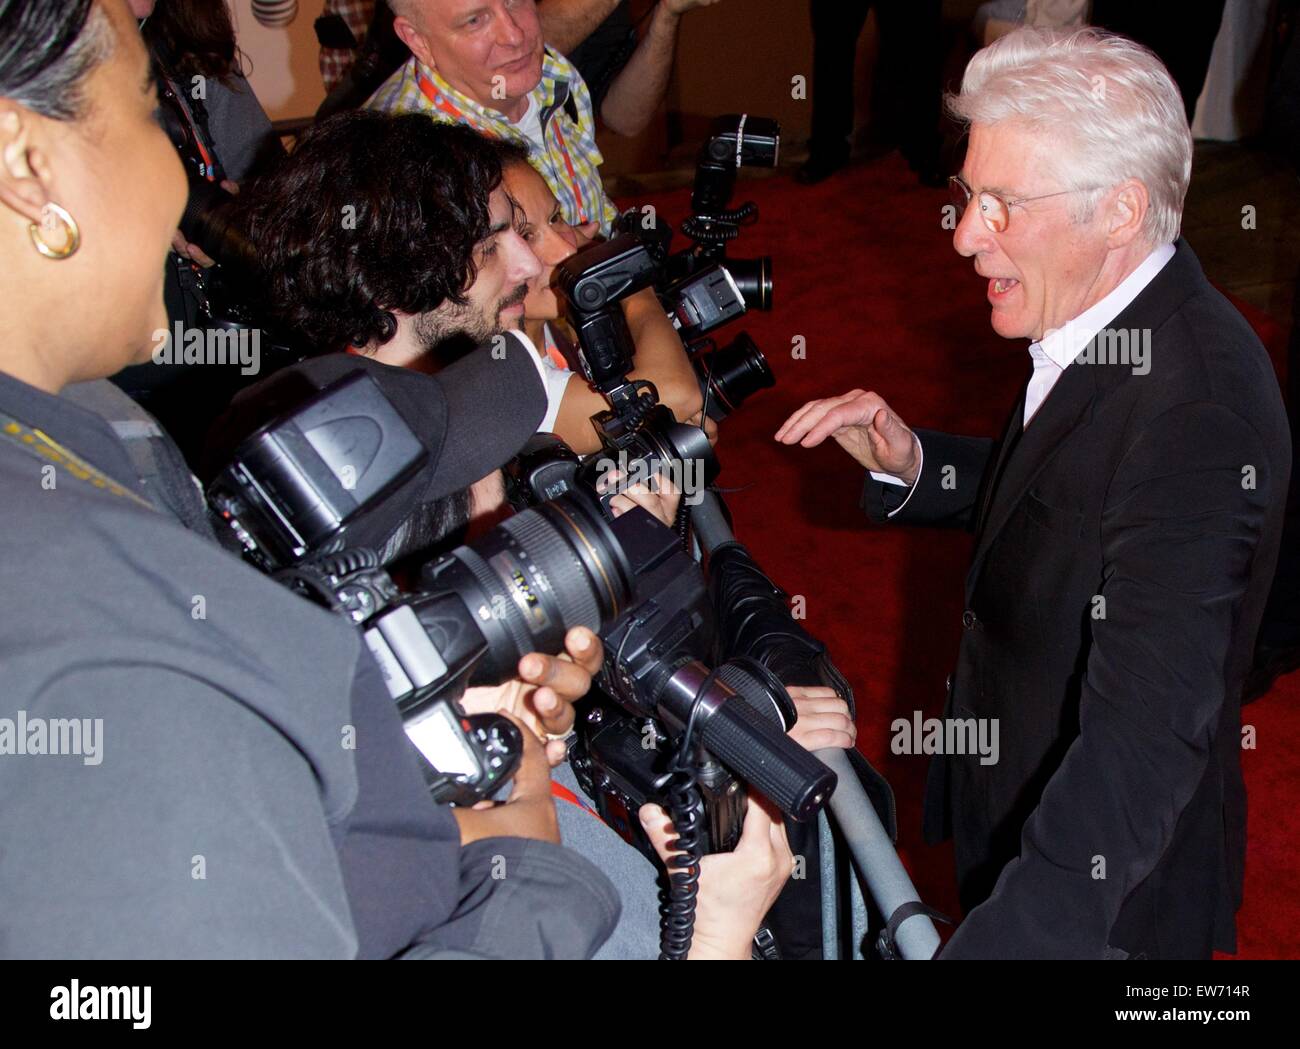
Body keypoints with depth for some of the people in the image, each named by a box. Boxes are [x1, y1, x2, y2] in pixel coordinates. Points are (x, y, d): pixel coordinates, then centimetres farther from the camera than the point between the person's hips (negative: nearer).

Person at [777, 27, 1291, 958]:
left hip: (1110, 893, -8)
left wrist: (996, 939, -47)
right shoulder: (1099, 324, -4)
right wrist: (909, 462, -6)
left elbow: (1147, 741, -40)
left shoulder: (1195, 409, -34)